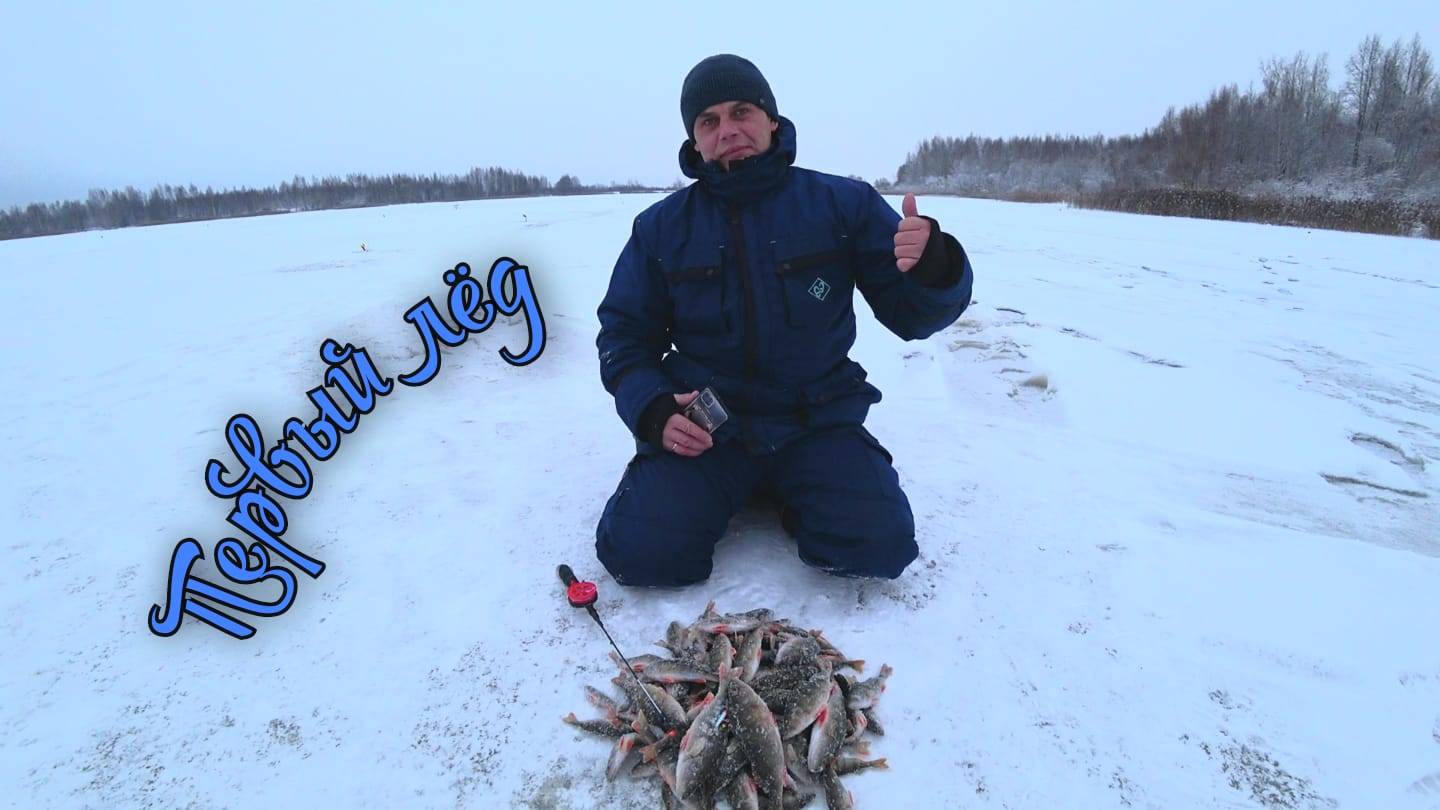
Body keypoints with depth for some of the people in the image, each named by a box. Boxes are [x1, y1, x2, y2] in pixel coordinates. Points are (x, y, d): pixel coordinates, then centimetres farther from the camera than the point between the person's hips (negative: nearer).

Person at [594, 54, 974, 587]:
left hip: (817, 421, 0)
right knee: (641, 553, -19)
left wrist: (935, 265, -23)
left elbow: (910, 314, 1)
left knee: (877, 545, -22)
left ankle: (786, 493, 9)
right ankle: (731, 491, 12)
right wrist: (653, 411, -10)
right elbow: (625, 336, 10)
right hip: (703, 426, 1)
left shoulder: (844, 204, 1)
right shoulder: (660, 227, 5)